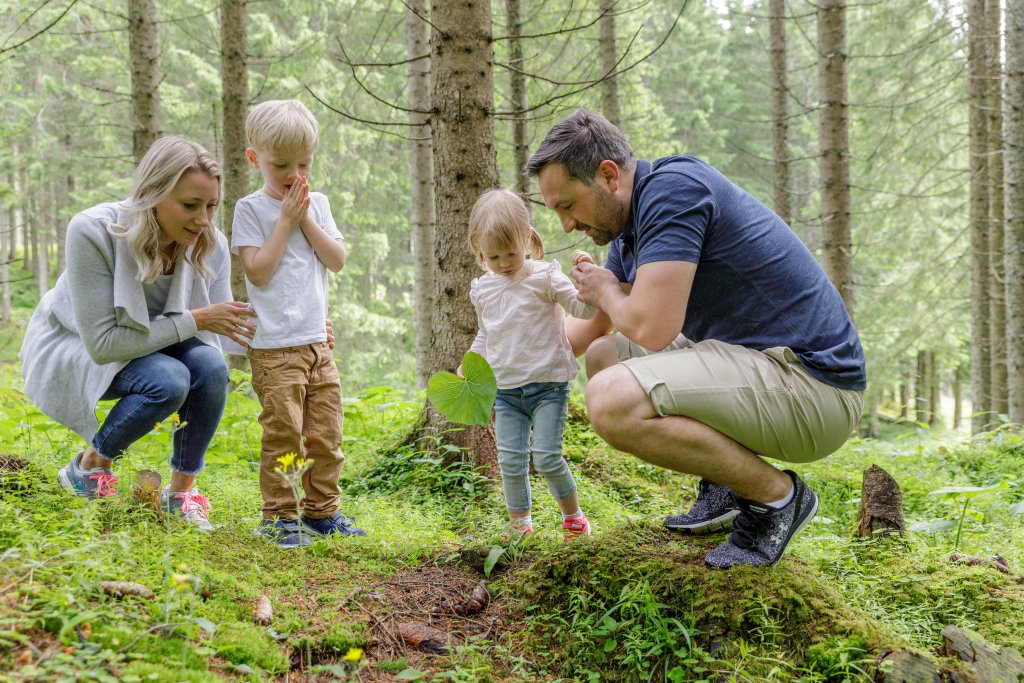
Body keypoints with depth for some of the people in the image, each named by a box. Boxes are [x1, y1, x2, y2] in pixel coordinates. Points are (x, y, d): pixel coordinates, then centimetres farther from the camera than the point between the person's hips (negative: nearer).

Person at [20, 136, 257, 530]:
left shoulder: (210, 246, -19)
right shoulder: (93, 232, -33)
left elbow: (219, 330, -9)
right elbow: (102, 343, -32)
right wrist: (195, 320, -34)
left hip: (153, 344, 4)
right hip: (76, 347, -4)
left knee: (211, 366, -28)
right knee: (167, 381, -32)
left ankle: (181, 491, -7)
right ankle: (89, 468, -5)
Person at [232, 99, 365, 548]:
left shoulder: (317, 204, 12)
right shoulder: (250, 209, -3)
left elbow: (338, 261, 4)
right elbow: (258, 272, -13)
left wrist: (306, 219, -5)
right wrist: (285, 220, -12)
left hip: (318, 341, 5)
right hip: (274, 346, -5)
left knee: (326, 434, 9)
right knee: (283, 435, -6)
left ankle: (321, 511, 21)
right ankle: (279, 516, 5)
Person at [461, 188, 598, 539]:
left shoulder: (544, 277, -6)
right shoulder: (483, 289, 9)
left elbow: (584, 308, -13)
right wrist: (467, 367, 15)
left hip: (547, 385, -4)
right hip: (505, 390, 4)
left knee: (546, 458, -9)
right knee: (511, 462, 2)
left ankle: (573, 514, 14)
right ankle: (519, 523, 18)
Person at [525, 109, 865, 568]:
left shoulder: (672, 188, -16)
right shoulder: (630, 229, 14)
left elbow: (652, 329, -24)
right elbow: (595, 328, 28)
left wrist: (607, 292, -2)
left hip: (810, 380, -10)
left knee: (612, 401, -27)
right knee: (603, 357, 20)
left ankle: (776, 495, -8)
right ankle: (723, 487, 14)